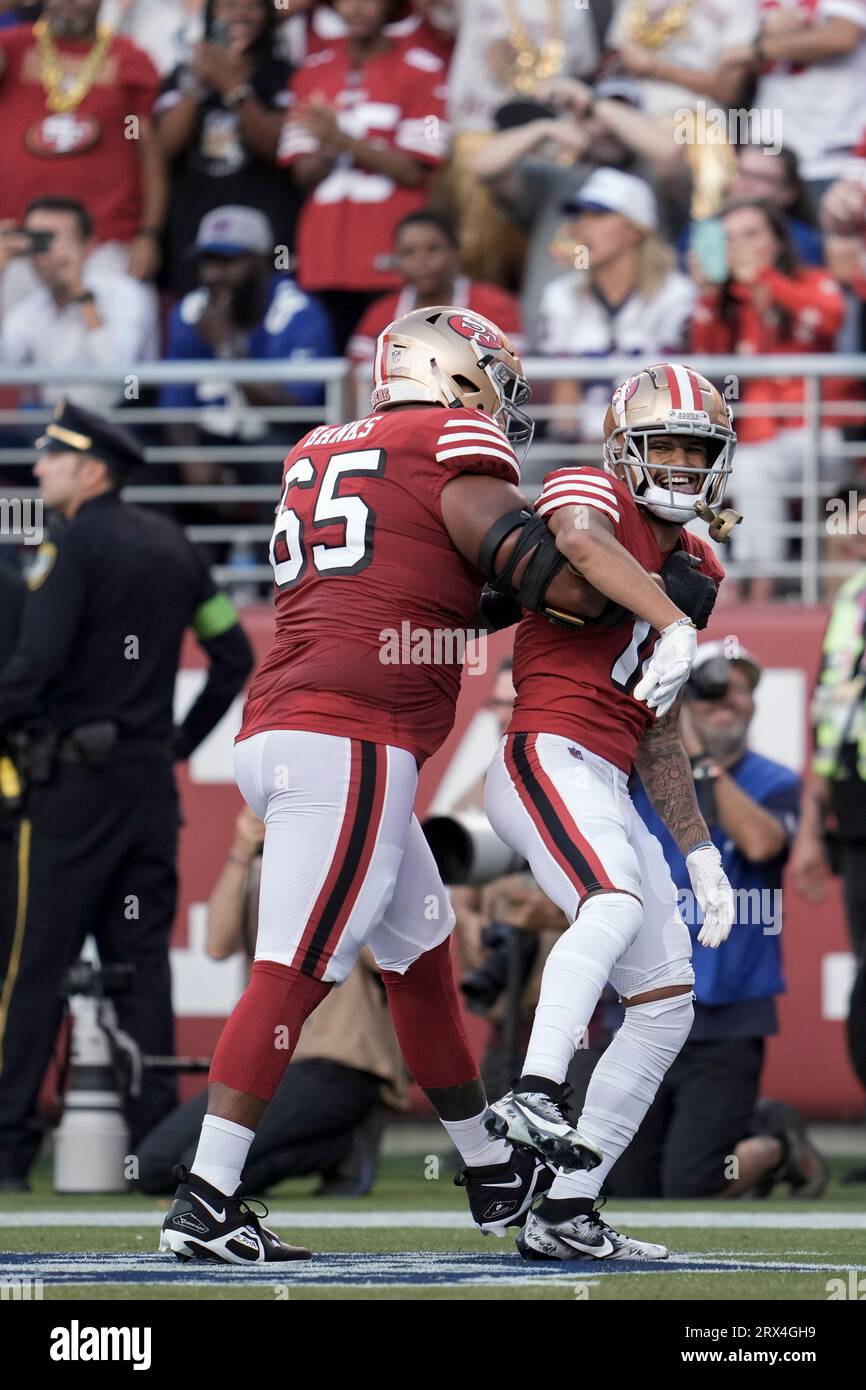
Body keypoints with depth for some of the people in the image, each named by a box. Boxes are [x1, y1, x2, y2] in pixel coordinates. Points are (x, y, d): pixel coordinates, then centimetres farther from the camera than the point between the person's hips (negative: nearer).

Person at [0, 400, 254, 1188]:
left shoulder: (75, 546, -9)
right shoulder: (169, 544, 13)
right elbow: (234, 656, 17)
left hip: (72, 778, -7)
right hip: (150, 782, 7)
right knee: (142, 962, 8)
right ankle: (155, 1140, 5)